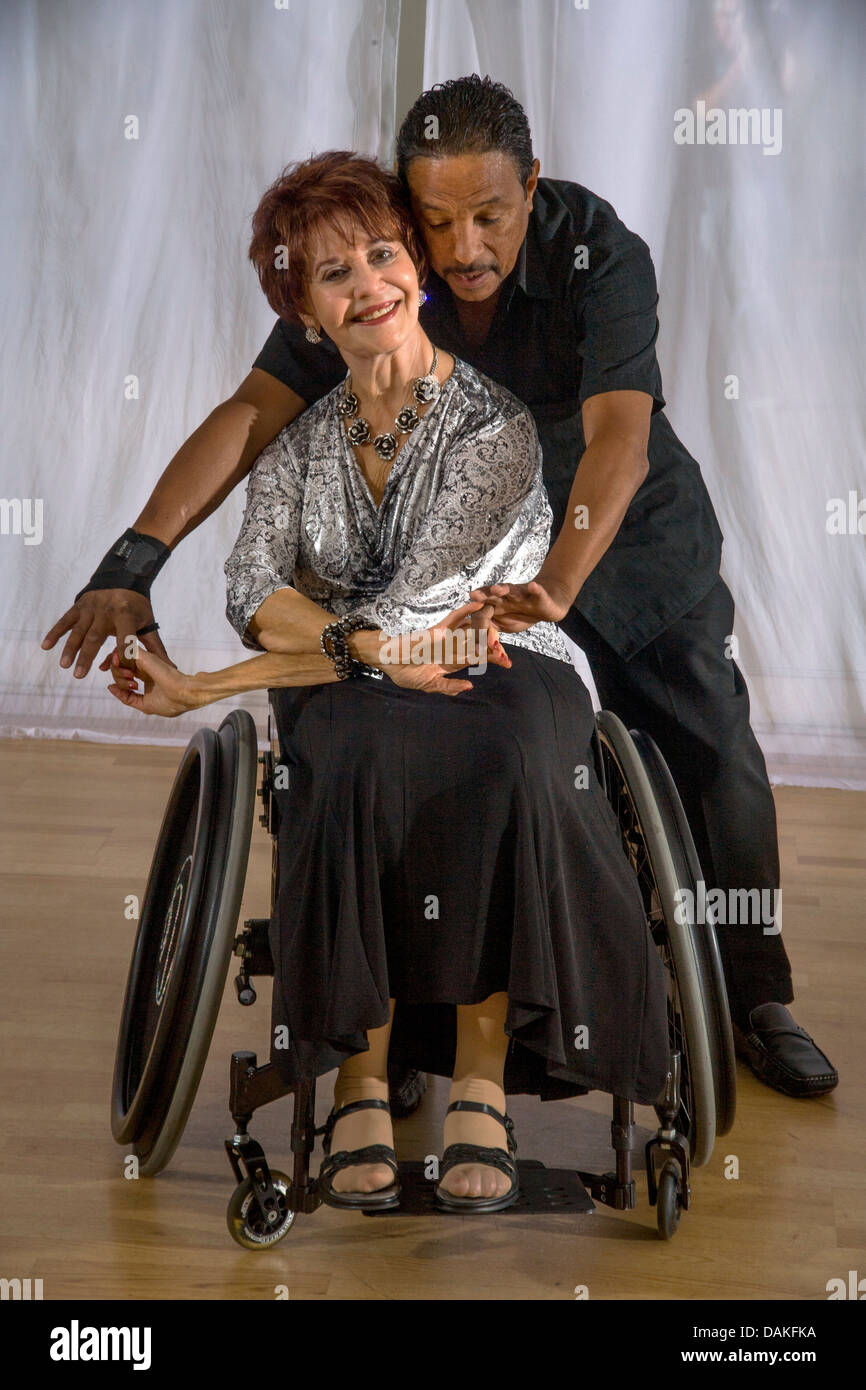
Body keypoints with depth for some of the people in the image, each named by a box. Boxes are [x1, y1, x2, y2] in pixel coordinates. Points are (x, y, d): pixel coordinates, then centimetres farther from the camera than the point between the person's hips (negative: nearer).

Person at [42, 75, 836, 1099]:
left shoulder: (598, 252, -29)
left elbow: (618, 436, -41)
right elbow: (254, 411, -31)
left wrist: (556, 586, -60)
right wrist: (131, 563, -45)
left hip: (633, 538, -1)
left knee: (716, 769, 2)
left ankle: (756, 1002, 21)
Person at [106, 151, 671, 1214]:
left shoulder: (495, 421, -4)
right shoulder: (299, 439, 13)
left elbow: (408, 601, -12)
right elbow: (252, 589, -1)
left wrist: (205, 688, -11)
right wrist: (377, 648, -22)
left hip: (503, 666, -2)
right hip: (348, 691, 2)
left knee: (507, 765, -38)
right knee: (361, 759, -36)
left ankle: (480, 1082, -31)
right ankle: (360, 1078, -29)